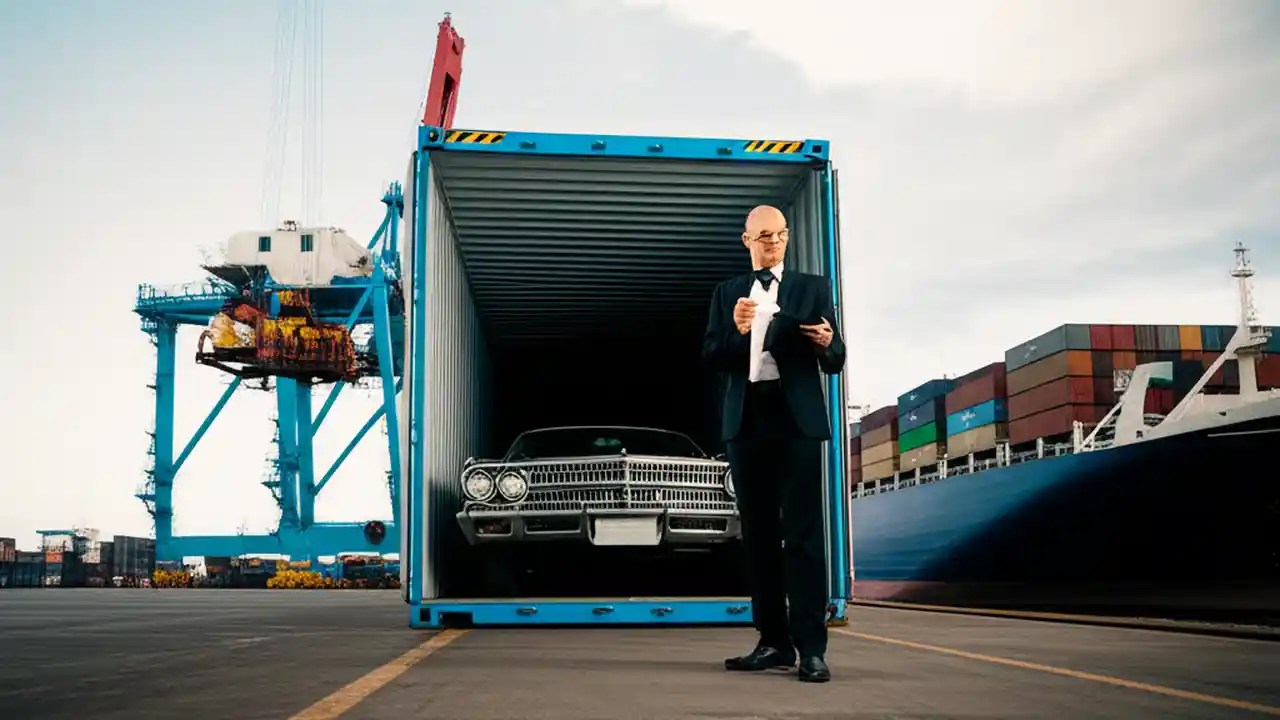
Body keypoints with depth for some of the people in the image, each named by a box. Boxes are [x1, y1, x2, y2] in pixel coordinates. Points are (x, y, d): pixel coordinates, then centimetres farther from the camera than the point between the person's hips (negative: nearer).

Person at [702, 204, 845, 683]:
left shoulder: (813, 288, 10)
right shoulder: (727, 293, 15)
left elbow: (834, 362, 5)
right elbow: (710, 356, 5)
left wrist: (826, 343, -18)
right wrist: (736, 332, -14)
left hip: (796, 419, -3)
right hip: (746, 420, 3)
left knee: (802, 532, -8)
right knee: (758, 532, 6)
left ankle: (811, 648, -9)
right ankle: (774, 641, 12)